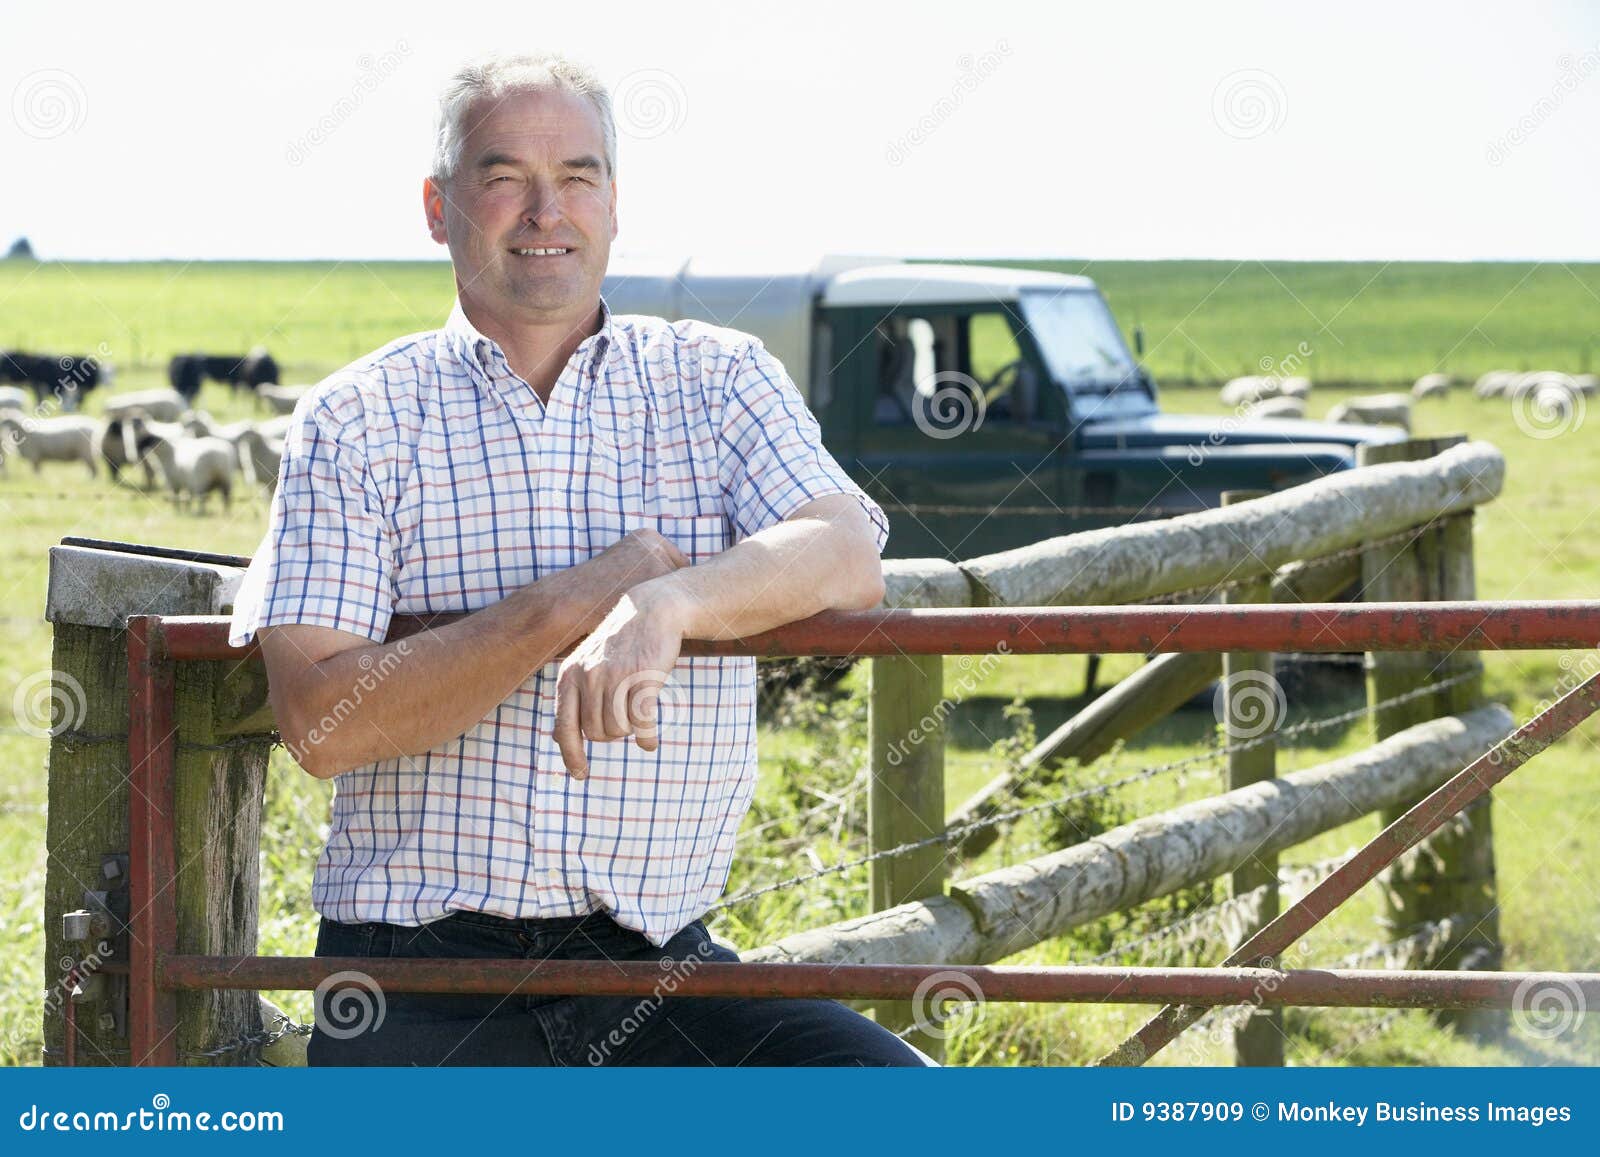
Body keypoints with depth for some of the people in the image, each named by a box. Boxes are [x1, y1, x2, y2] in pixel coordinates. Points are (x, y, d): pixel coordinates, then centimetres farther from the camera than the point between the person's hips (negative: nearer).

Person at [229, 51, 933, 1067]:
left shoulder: (716, 377, 12)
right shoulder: (357, 419, 6)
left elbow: (846, 556, -7)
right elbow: (320, 719, -6)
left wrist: (665, 603, -27)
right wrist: (579, 599, -13)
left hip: (659, 965, 2)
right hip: (420, 994, -1)